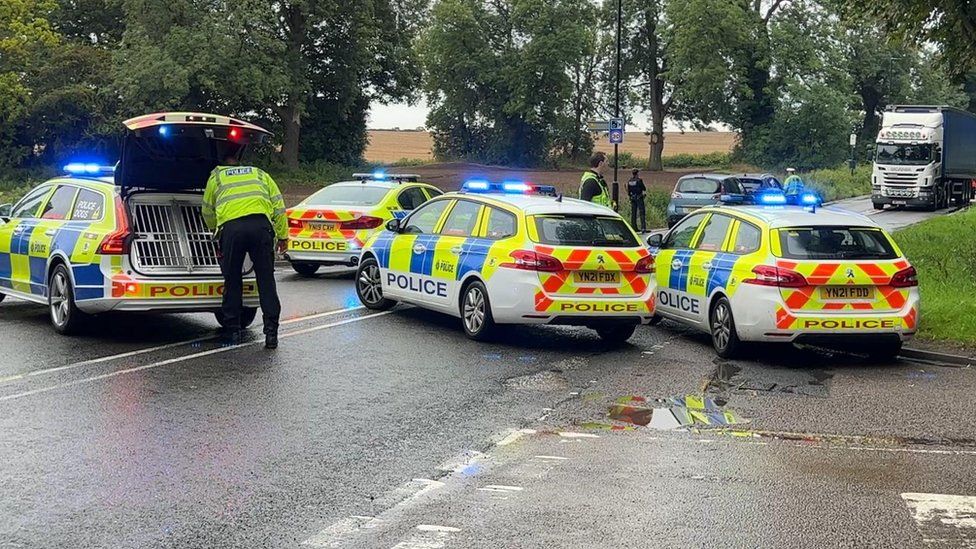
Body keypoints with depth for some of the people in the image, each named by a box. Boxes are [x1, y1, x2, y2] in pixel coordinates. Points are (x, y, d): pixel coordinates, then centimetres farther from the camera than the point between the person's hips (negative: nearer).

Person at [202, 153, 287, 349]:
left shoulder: (215, 177, 27)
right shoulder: (259, 174, 29)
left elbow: (207, 212, 34)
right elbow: (278, 205, 20)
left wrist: (216, 230, 54)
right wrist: (282, 235, 20)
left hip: (230, 226, -1)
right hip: (261, 224, 1)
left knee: (232, 281, 12)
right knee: (266, 280, 4)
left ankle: (233, 330, 16)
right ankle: (271, 332, -1)